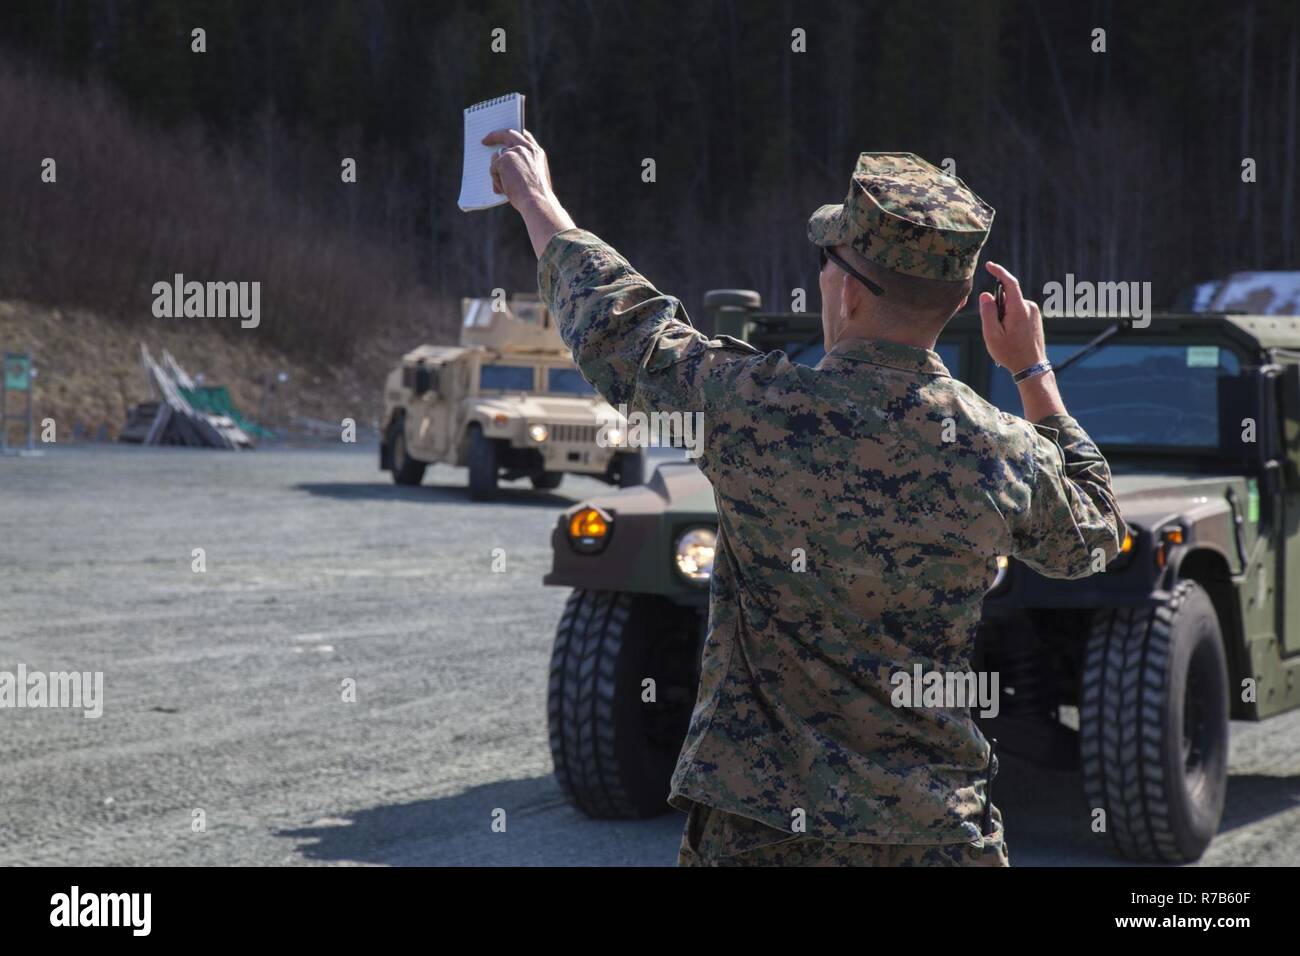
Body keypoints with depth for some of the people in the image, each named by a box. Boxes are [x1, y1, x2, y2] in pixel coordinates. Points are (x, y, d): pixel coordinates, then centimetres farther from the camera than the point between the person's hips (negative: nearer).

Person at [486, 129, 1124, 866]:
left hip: (758, 825, -2)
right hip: (943, 830, 2)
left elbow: (616, 330, 3)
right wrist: (1034, 371, 21)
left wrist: (538, 201, 20)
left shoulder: (753, 409, -15)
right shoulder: (1008, 456, -8)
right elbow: (1093, 535, 15)